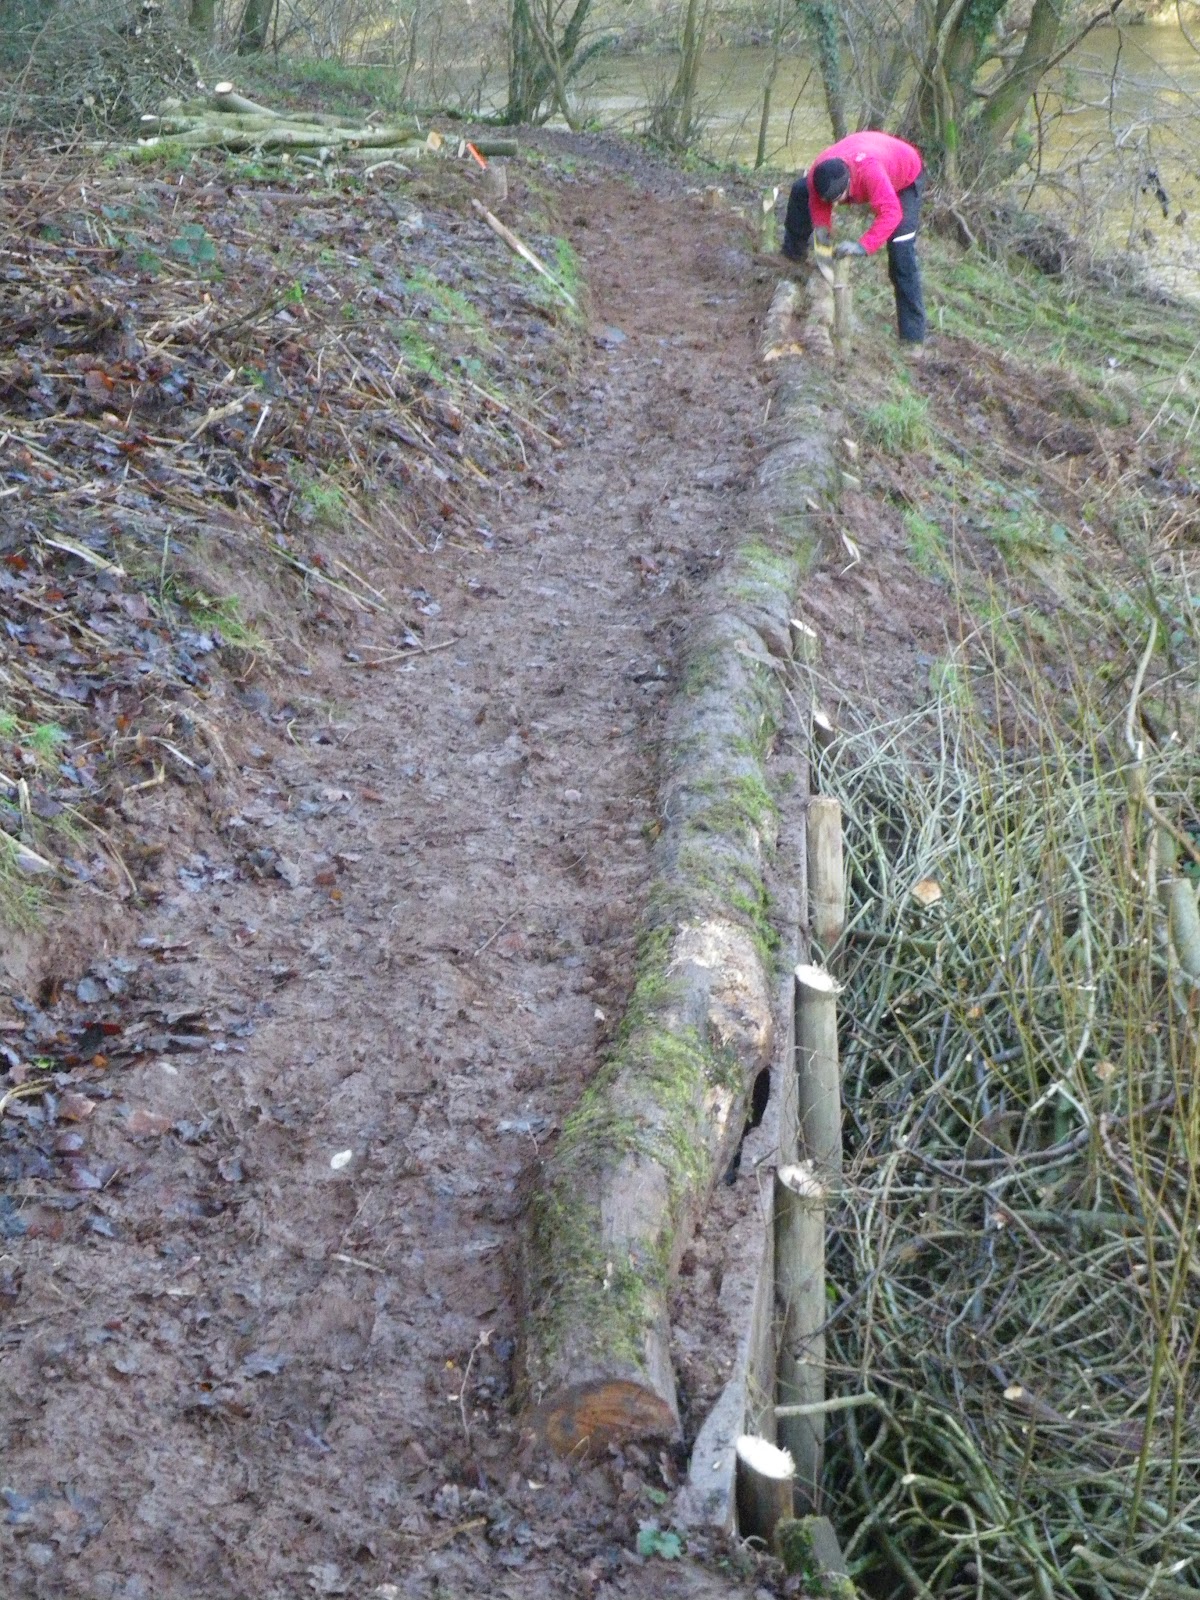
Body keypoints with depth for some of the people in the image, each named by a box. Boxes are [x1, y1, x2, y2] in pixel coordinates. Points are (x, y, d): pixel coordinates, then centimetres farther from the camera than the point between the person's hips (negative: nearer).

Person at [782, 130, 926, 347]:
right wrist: (821, 225, -29)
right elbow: (817, 201, -11)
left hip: (905, 176, -6)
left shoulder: (871, 170, -51)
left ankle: (913, 334, -16)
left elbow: (890, 213, -53)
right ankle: (794, 252, 28)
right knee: (800, 190, 3)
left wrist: (863, 246, -61)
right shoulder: (817, 173, -32)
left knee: (902, 255, -19)